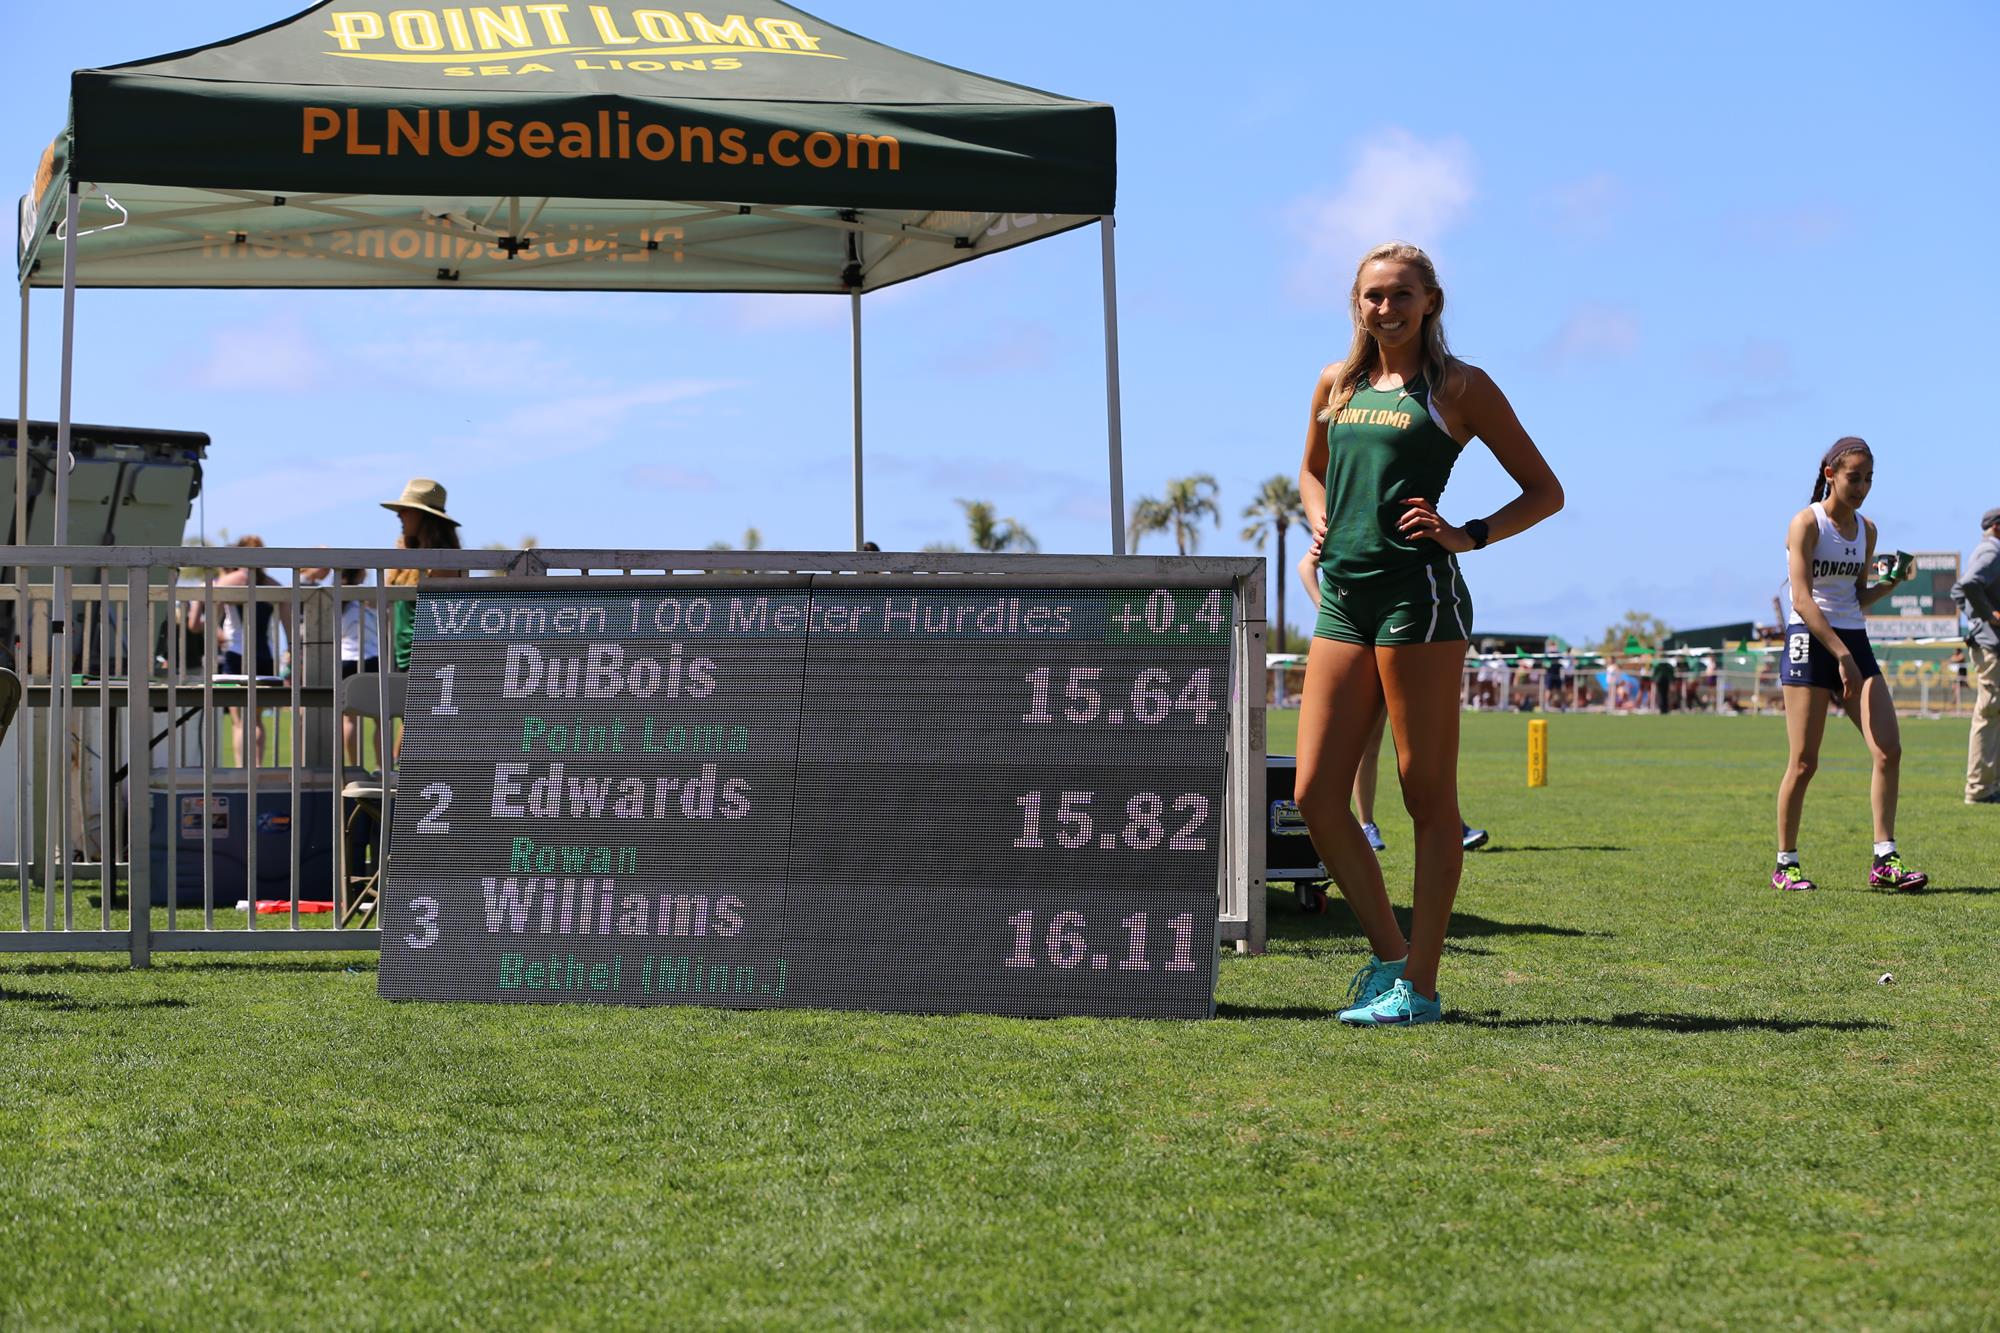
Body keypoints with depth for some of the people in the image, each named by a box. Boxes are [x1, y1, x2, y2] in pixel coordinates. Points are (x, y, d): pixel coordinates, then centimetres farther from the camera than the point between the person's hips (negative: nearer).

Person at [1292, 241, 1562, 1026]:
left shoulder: (1459, 388, 2)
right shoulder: (1336, 385, 17)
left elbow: (1545, 492, 5)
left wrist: (1468, 536, -9)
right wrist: (1319, 520, 13)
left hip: (1419, 594, -6)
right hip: (1343, 599, 6)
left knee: (1427, 794, -3)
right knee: (1315, 795, 2)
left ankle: (1420, 984, 2)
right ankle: (1388, 954, 16)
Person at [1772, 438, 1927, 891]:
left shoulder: (1867, 530, 12)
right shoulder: (1807, 523, -8)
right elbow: (1802, 600, -17)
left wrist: (1888, 585, -2)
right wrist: (1842, 656, -24)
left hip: (1855, 641, 6)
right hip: (1809, 641, -6)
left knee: (1889, 750, -7)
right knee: (1804, 762, -5)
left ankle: (1885, 861, -4)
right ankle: (1785, 864, 8)